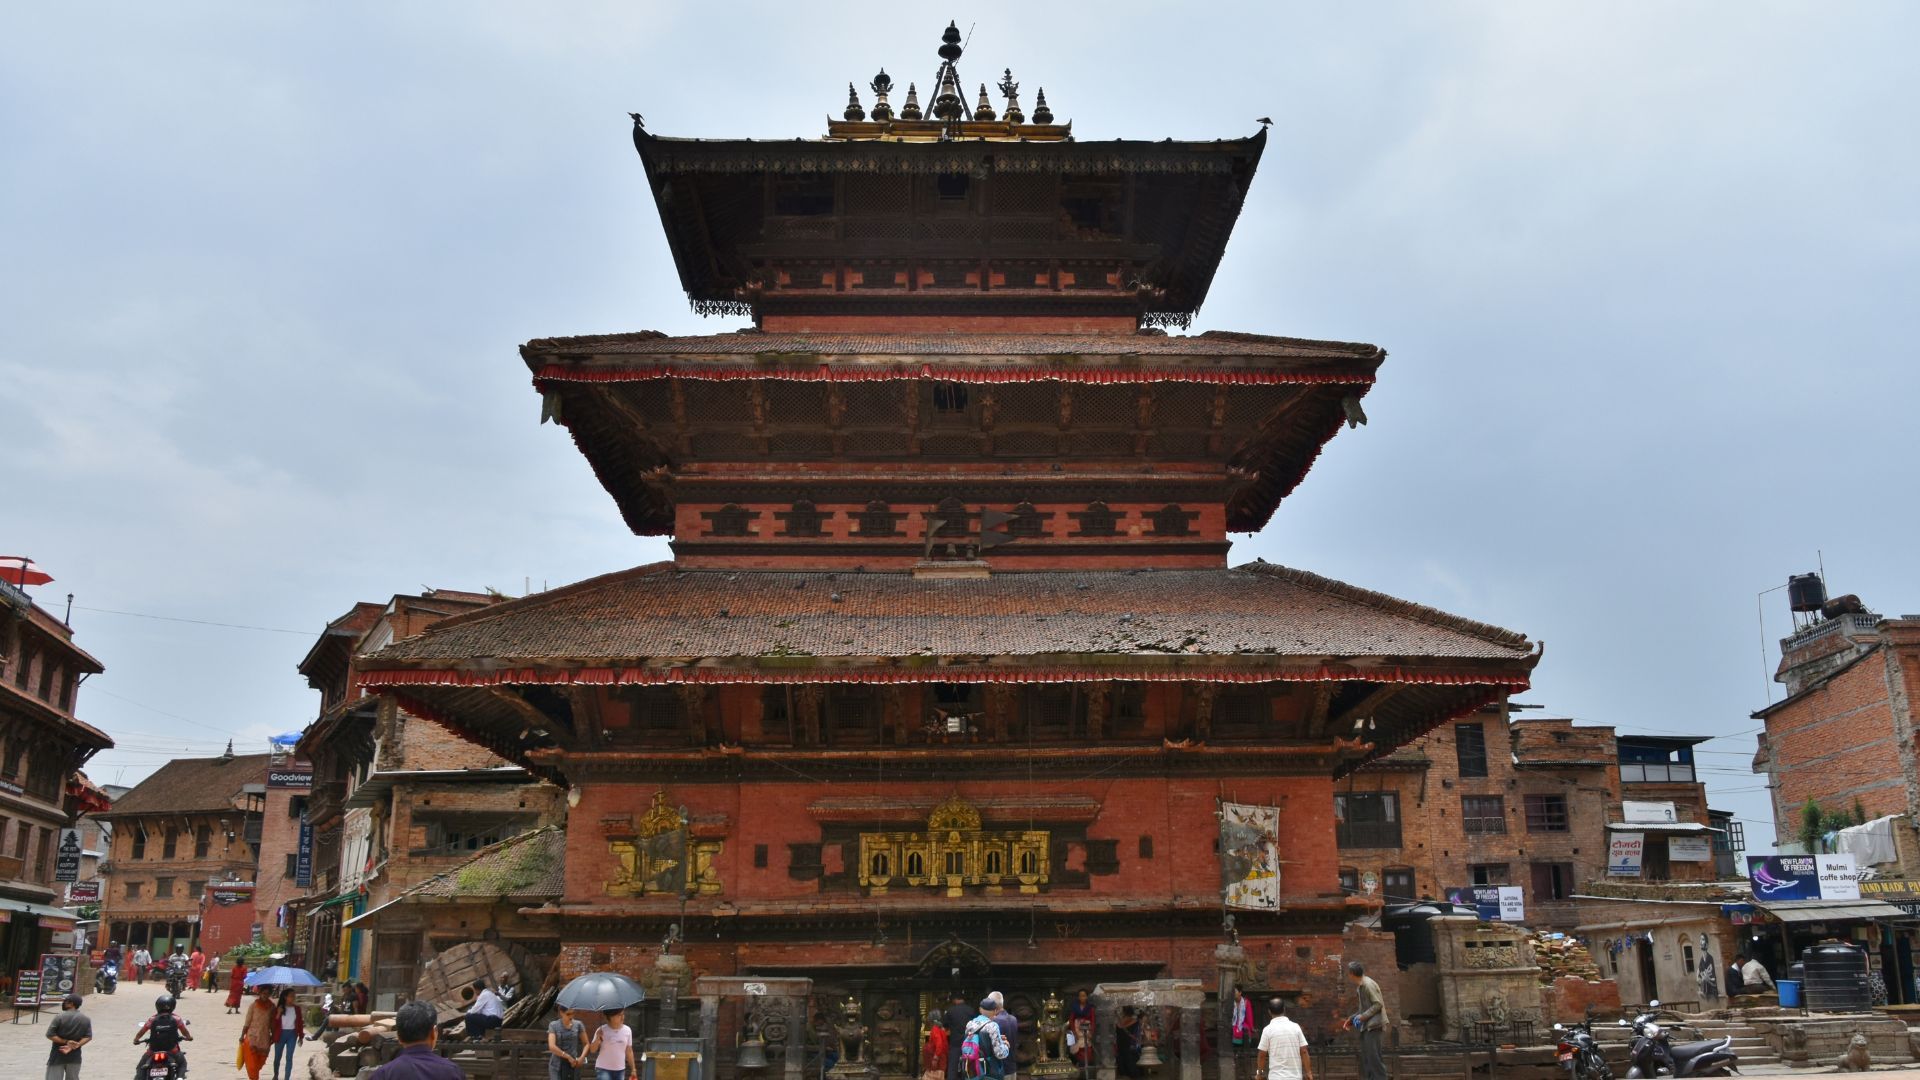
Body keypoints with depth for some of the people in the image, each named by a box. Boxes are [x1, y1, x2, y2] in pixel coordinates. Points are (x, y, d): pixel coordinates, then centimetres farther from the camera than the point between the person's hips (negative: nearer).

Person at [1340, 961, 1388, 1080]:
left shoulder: (1368, 985, -13)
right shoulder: (1359, 986, 15)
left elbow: (1378, 1004, -18)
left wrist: (1363, 1016, -19)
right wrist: (1351, 1018, 15)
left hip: (1373, 1024, -10)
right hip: (1365, 1026, 10)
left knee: (1373, 1055, -12)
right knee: (1365, 1057, 9)